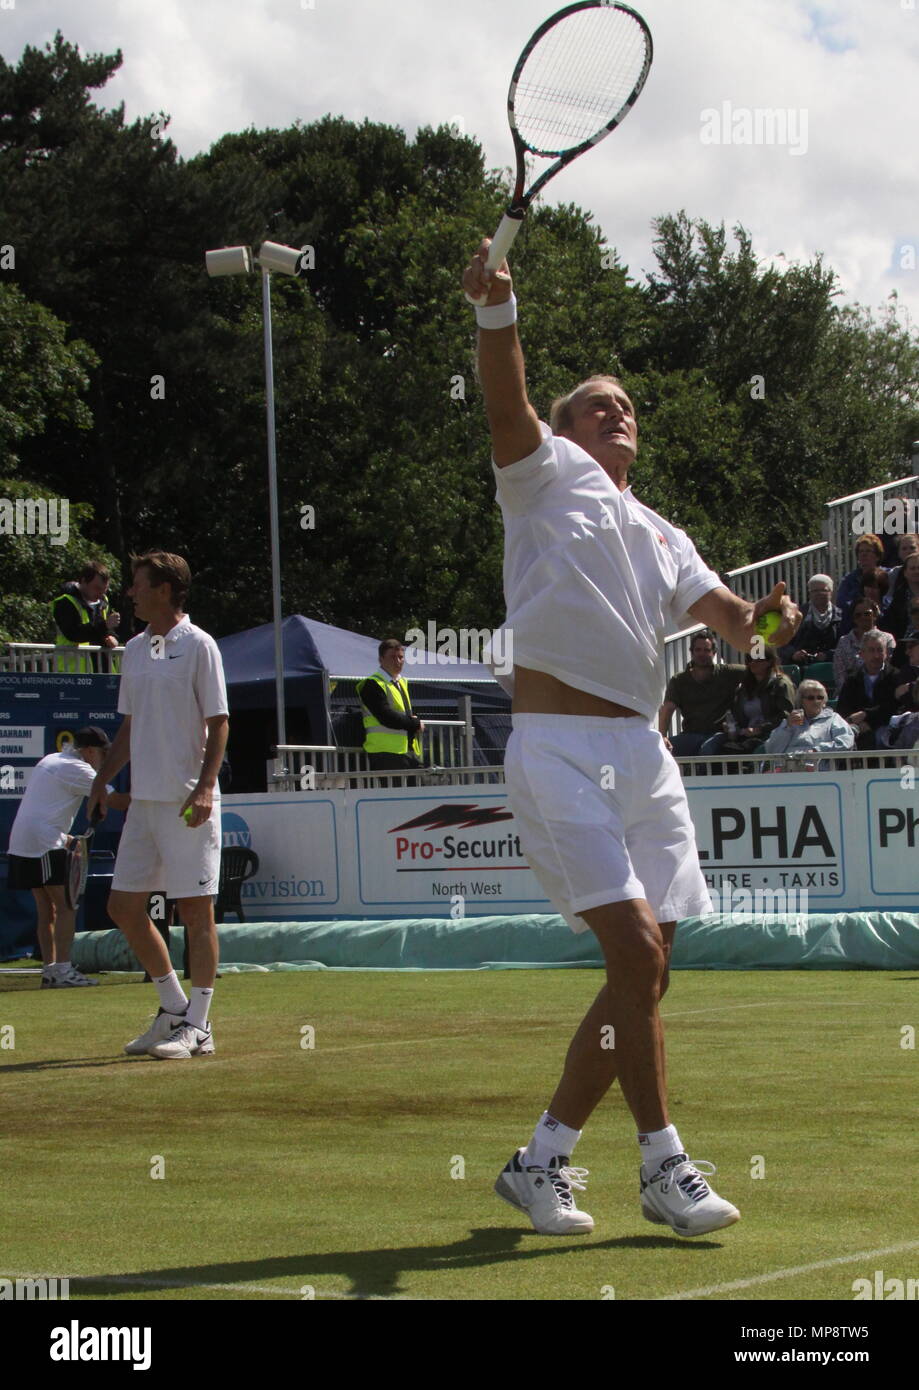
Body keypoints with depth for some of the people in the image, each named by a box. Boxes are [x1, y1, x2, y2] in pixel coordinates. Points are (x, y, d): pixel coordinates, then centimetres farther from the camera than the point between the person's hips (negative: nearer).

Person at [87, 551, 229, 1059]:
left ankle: (198, 1027, 2)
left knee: (195, 910, -3)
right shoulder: (134, 650, 14)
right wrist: (102, 779, 12)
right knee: (123, 905, 7)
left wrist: (205, 787, -18)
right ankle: (174, 1009, 20)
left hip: (188, 802, -8)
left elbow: (218, 723, -9)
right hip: (142, 800, 8)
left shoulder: (198, 645, -6)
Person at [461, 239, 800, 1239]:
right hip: (559, 750, -7)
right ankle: (663, 1165, -8)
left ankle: (543, 1158, 15)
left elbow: (724, 614, 11)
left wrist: (760, 621, -13)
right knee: (637, 950, -16)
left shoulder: (663, 537, 25)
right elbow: (507, 407, -11)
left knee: (642, 977, 4)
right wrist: (495, 311, -29)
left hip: (642, 755, 7)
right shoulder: (547, 473, 9)